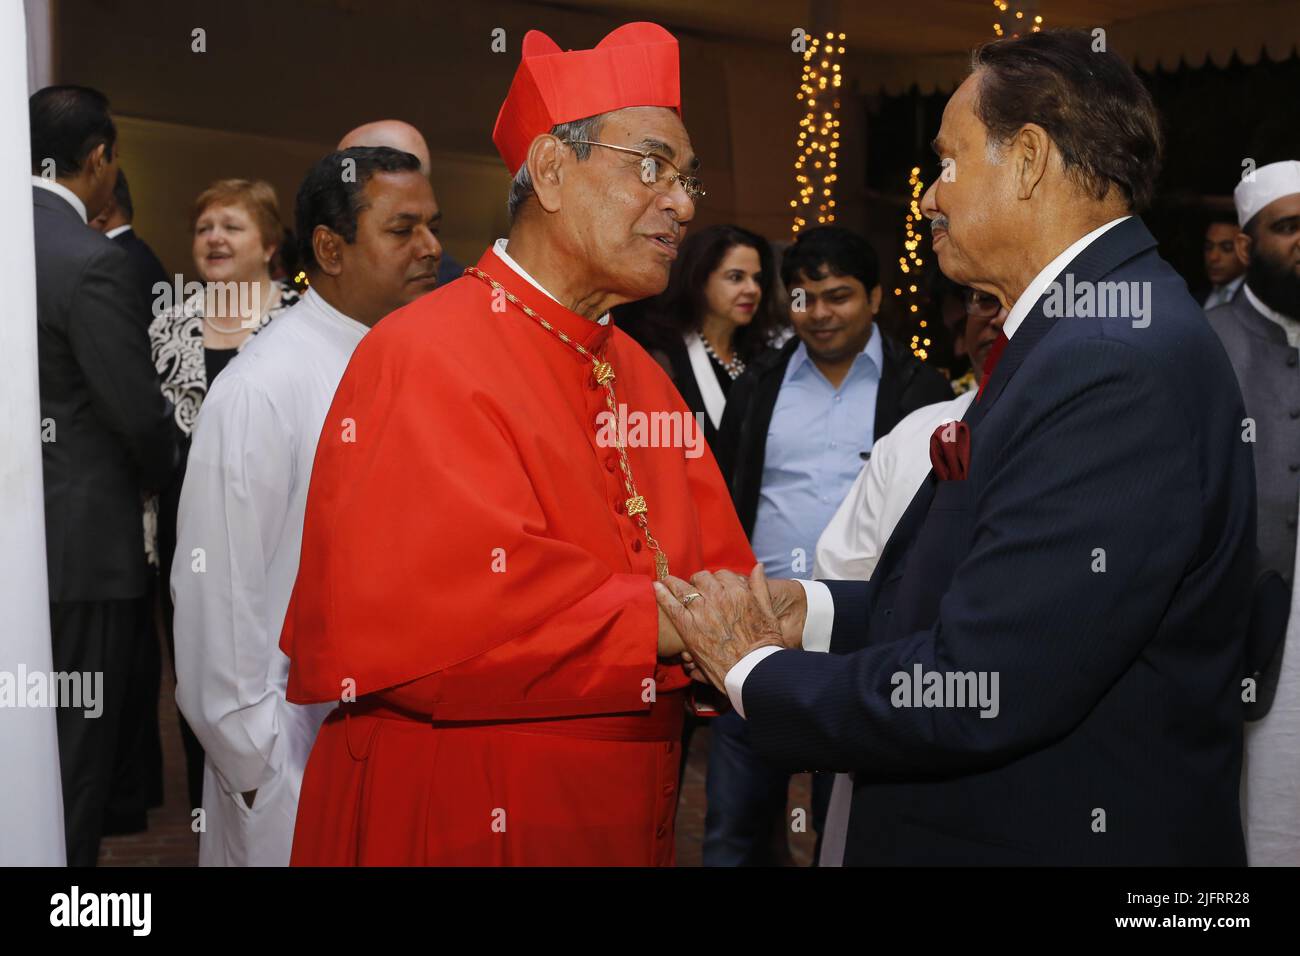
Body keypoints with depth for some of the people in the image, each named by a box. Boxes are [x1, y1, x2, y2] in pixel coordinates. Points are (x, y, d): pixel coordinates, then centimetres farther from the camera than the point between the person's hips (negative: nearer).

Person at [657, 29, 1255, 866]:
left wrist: (756, 672, -13)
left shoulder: (1121, 364, -24)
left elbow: (982, 691, -27)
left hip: (1067, 833, -8)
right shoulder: (1078, 334, 7)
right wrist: (812, 612, -1)